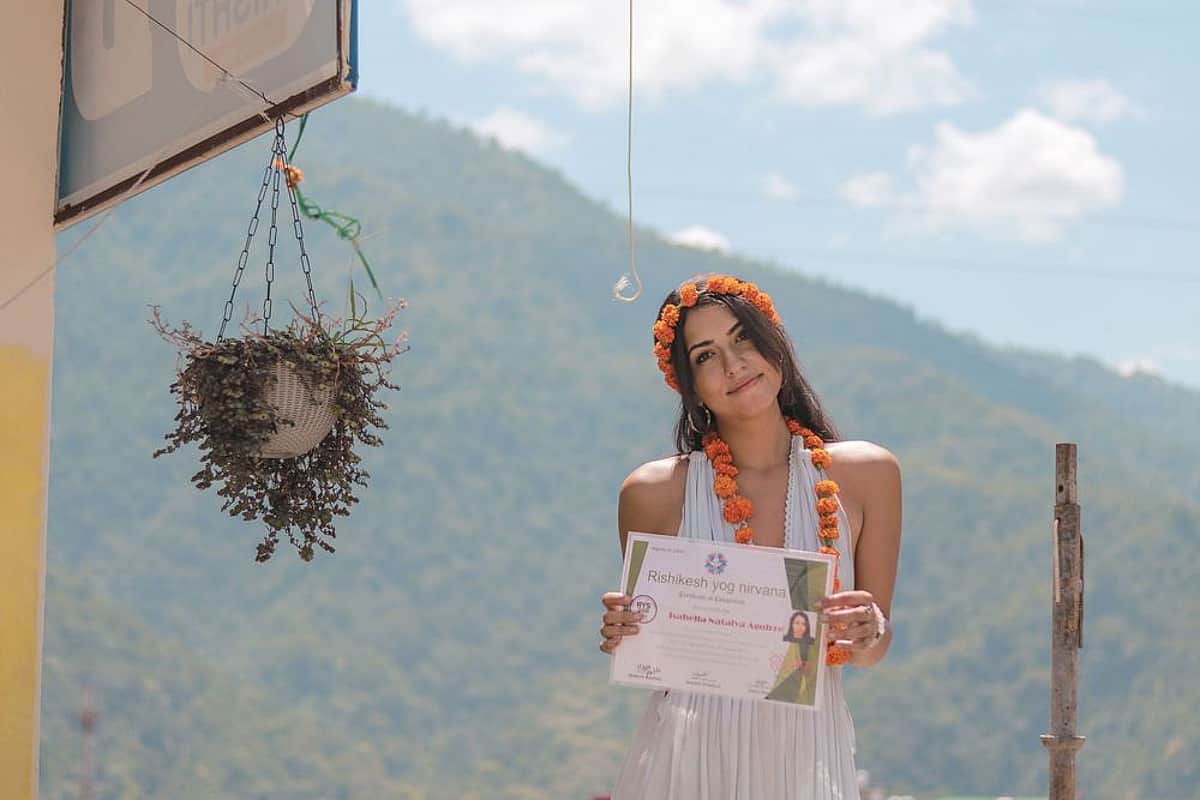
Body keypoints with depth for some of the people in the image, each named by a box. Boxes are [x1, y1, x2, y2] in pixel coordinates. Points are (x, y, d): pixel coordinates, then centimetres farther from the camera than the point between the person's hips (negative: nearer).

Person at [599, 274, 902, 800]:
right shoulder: (654, 493, -2)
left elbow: (870, 651, 8)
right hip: (684, 757, -1)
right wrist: (622, 637, -12)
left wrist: (868, 636, -14)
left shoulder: (864, 475, 1)